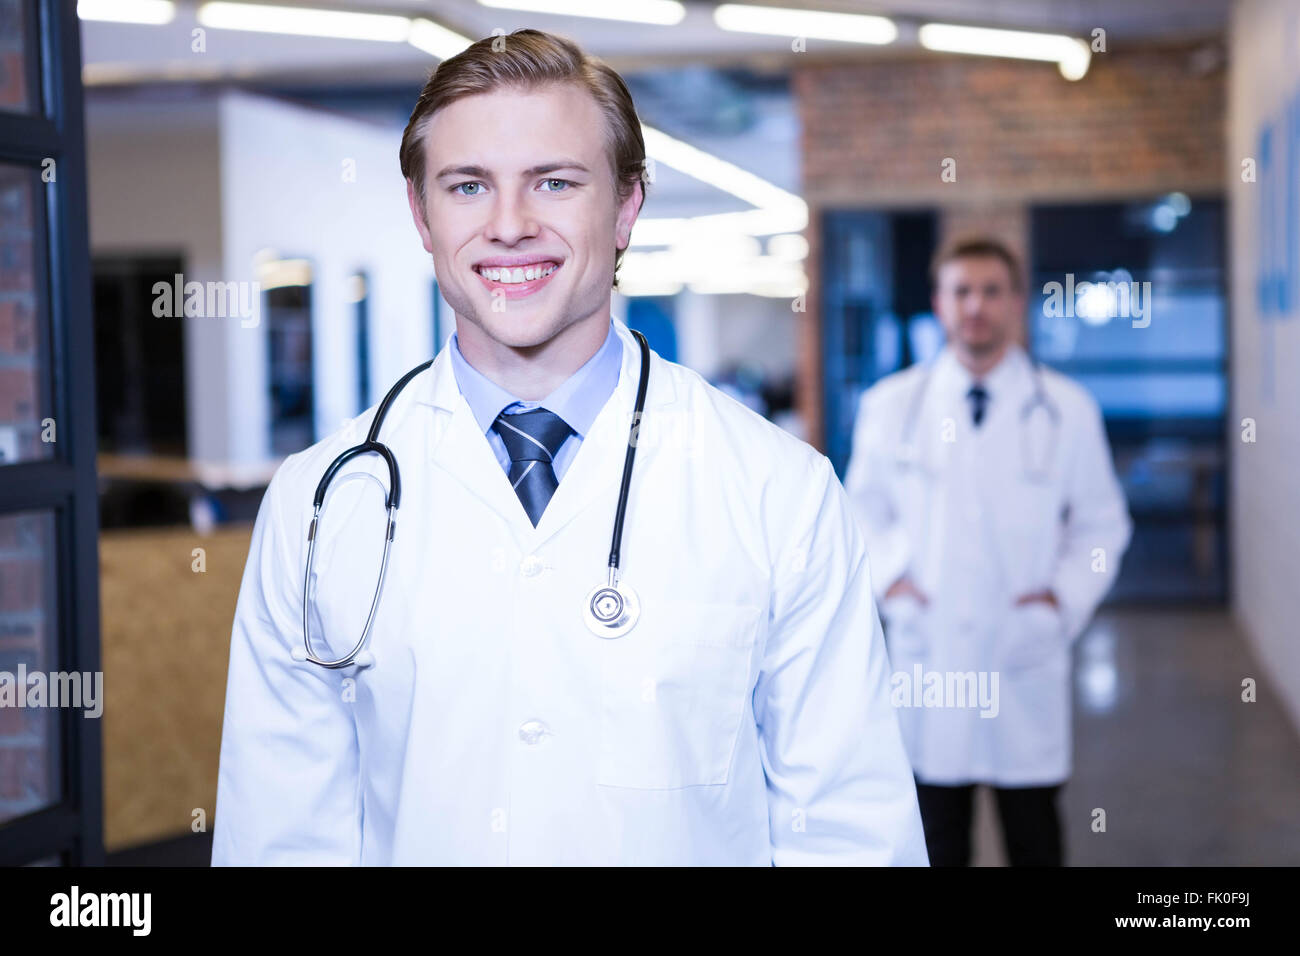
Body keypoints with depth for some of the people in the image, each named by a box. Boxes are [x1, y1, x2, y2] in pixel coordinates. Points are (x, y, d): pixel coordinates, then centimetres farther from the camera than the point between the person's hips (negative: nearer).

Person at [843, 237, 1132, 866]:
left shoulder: (1067, 409, 1)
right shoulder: (889, 405, 4)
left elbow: (1102, 523, 10)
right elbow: (865, 508, 15)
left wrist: (1063, 597, -3)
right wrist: (889, 578, 0)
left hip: (1028, 660, 0)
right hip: (927, 659, 1)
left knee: (1036, 843, 7)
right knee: (937, 845, 8)